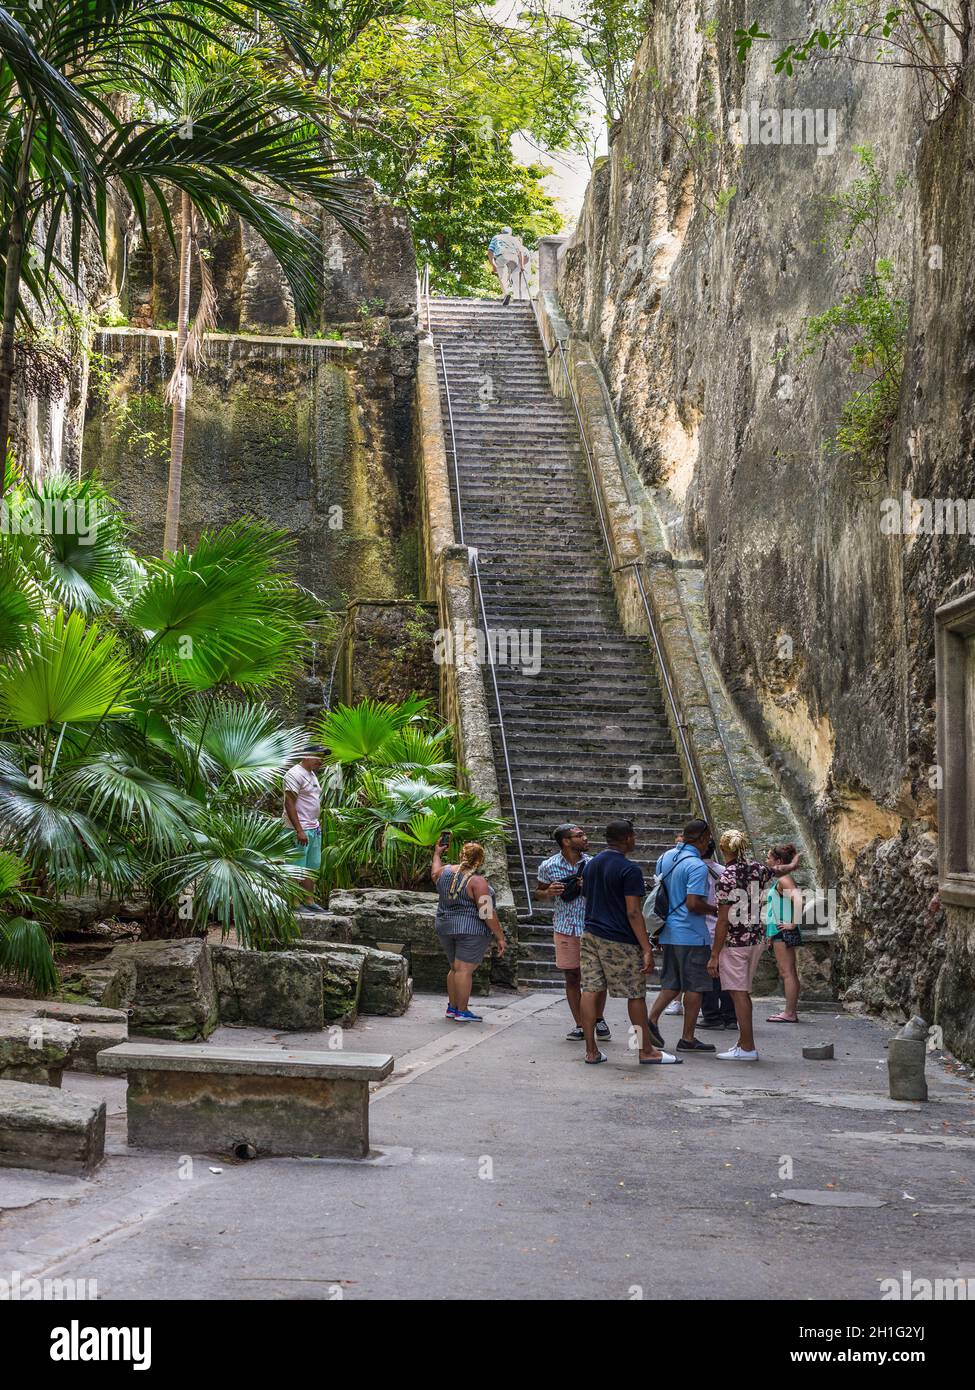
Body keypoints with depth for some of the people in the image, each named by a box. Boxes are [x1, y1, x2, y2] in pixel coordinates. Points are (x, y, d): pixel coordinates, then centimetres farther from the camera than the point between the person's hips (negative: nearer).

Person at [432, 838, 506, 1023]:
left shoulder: (445, 871, 4)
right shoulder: (477, 881, -15)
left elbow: (434, 875, 30)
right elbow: (487, 913, -17)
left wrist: (437, 854, 42)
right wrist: (499, 937, -12)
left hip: (445, 927, 7)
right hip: (471, 929, -7)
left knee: (455, 968, 17)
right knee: (465, 969, -6)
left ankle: (452, 1007, 22)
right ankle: (462, 1011, -4)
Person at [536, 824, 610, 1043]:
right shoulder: (548, 866, -2)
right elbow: (539, 892, 11)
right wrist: (548, 893, -12)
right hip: (565, 928, 0)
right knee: (572, 978, 5)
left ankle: (599, 1019, 23)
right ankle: (579, 1025, 17)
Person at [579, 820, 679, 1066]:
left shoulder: (591, 865, 11)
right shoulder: (629, 870, -14)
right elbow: (633, 913, -18)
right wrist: (647, 949, -16)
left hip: (591, 935, 7)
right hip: (619, 941, -7)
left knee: (590, 990, 5)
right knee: (635, 994, 4)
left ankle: (591, 1051, 6)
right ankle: (647, 1050, 12)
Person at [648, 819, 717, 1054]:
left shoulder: (665, 858, 8)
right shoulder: (697, 867, -18)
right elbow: (694, 903, -23)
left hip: (668, 933, 8)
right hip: (692, 935, -8)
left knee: (672, 982, 18)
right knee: (694, 987, 2)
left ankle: (652, 1018, 4)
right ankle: (687, 1039, 6)